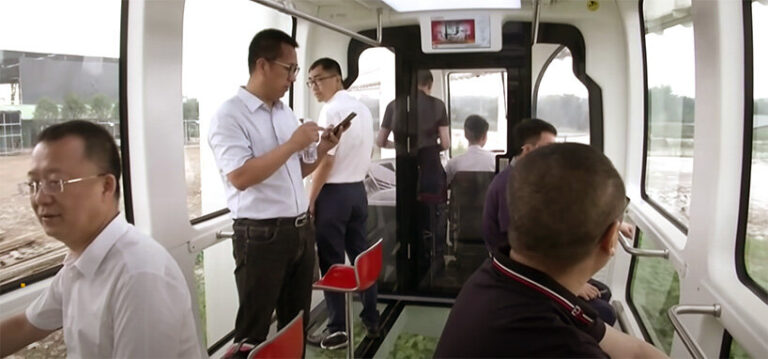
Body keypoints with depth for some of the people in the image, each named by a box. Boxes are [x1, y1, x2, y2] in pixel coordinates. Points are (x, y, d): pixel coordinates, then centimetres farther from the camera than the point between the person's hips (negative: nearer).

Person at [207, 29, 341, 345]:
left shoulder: (285, 112, 13)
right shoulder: (229, 115, -11)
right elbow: (240, 176, -23)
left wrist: (320, 152, 3)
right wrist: (292, 144, -18)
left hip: (301, 230, 7)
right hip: (261, 236, -7)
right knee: (254, 331, 8)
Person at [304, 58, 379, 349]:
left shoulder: (331, 110, -15)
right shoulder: (362, 109, 11)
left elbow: (325, 160, -18)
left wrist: (310, 201, -12)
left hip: (333, 193, -8)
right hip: (358, 190, 8)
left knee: (331, 262, 1)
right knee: (361, 255, 14)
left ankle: (337, 330, 8)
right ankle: (371, 319, 24)